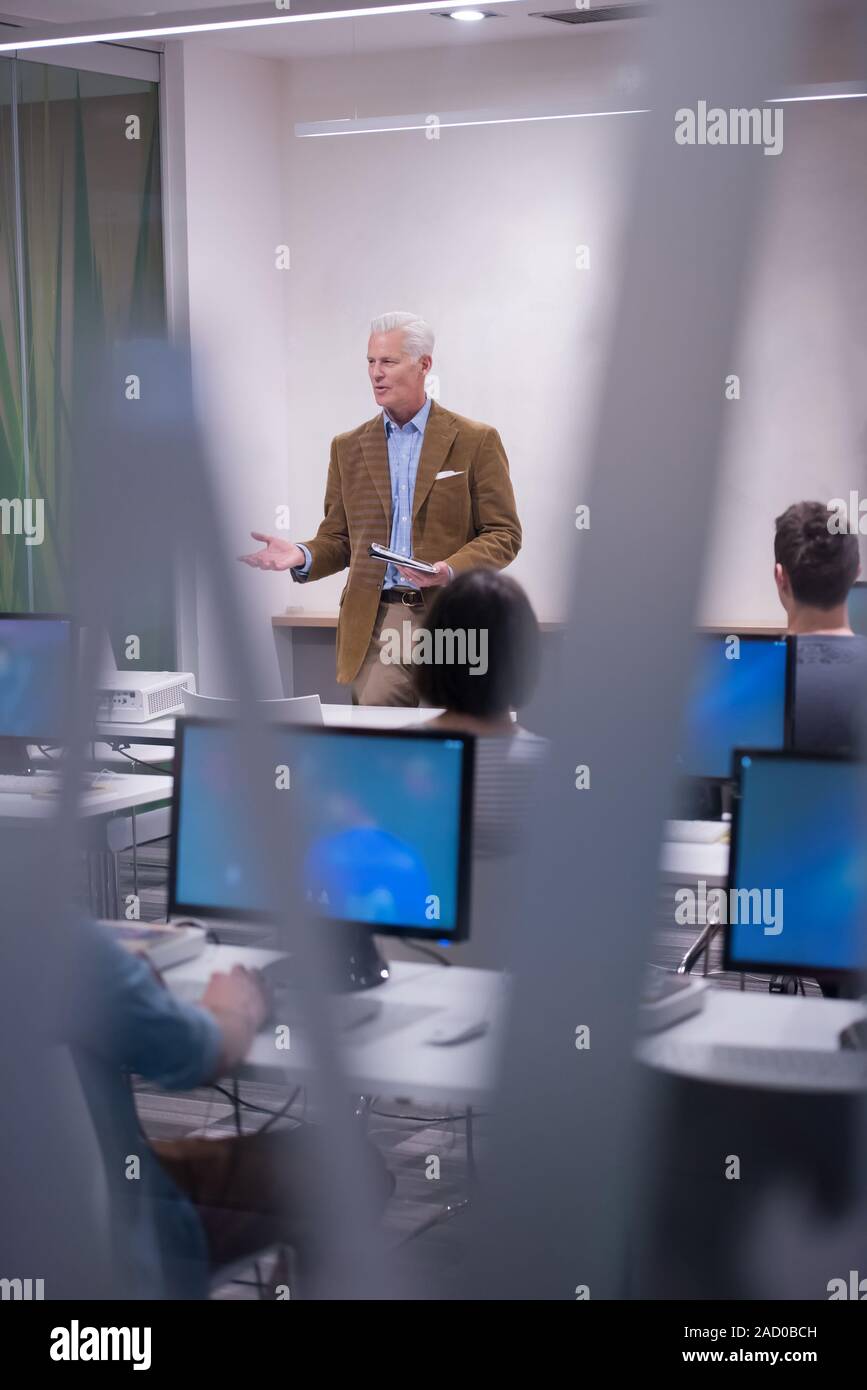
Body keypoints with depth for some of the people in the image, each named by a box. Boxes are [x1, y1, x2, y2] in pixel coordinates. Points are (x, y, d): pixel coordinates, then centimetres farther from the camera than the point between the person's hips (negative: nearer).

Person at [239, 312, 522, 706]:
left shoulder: (475, 441, 2)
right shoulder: (349, 447, 13)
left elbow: (503, 534, 0)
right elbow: (337, 539, 14)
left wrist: (451, 569, -17)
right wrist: (303, 556, -9)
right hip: (374, 626, 2)